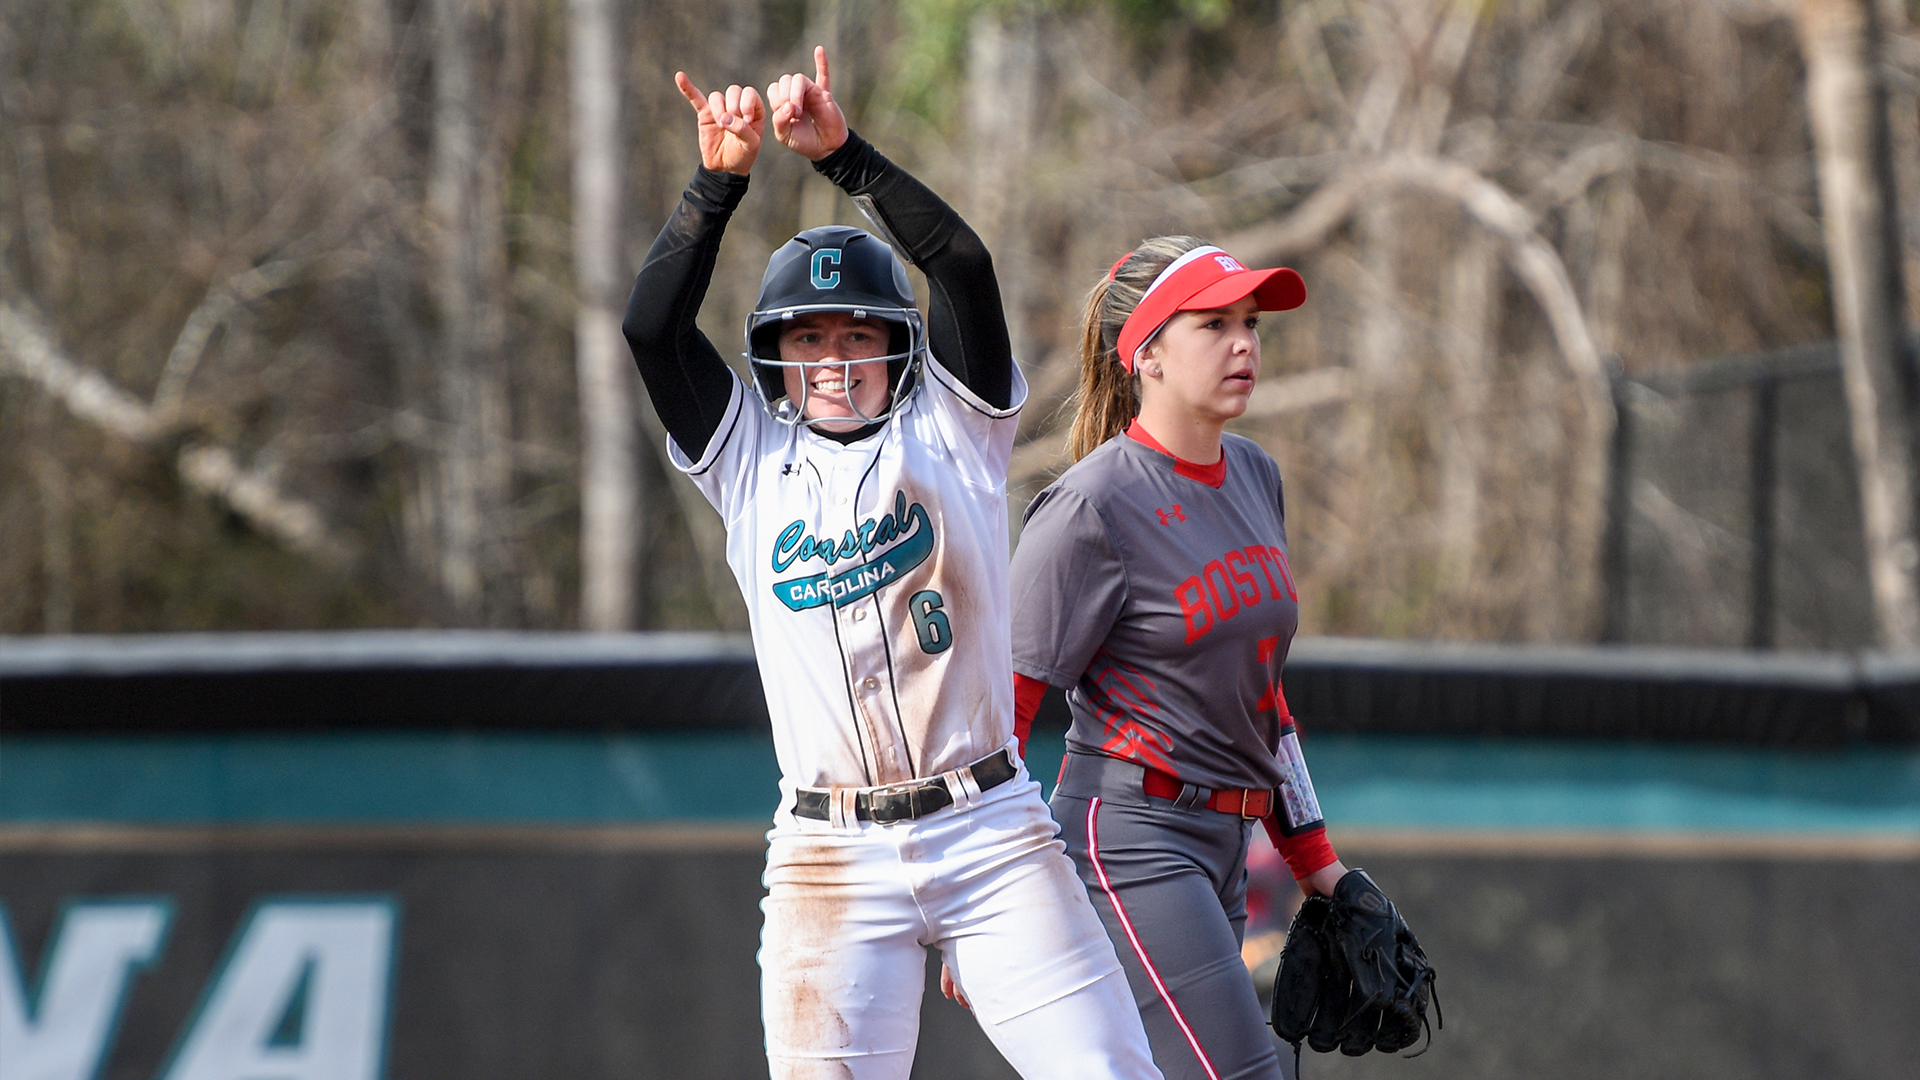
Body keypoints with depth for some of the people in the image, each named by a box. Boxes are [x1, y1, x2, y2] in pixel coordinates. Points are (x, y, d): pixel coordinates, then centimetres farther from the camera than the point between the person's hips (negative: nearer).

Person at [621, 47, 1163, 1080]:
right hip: (831, 858, 1)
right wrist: (718, 181, -11)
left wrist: (844, 153, -16)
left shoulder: (951, 434, 7)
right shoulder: (751, 461, 10)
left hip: (992, 836, -1)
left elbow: (964, 267, -7)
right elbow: (653, 327, -1)